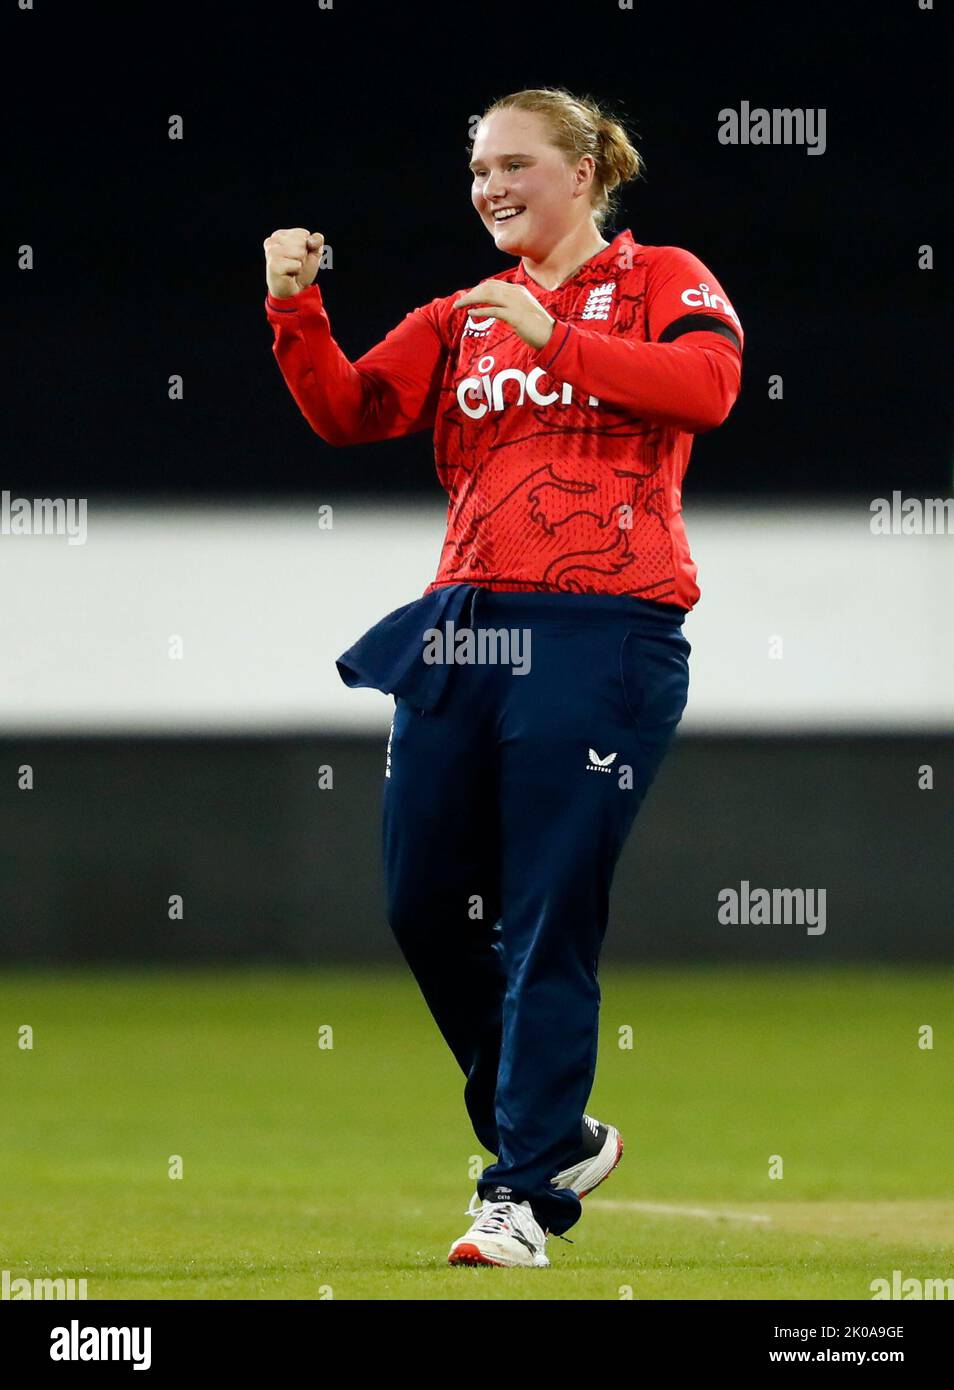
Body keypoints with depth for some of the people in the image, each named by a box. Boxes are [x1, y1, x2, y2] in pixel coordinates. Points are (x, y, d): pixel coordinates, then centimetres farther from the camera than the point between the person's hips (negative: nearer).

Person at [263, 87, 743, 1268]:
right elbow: (351, 412, 7)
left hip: (600, 634, -6)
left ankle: (525, 1194, -1)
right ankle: (558, 1136, 24)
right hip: (463, 630, 6)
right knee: (422, 902, 6)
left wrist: (552, 337, -18)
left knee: (549, 922, -7)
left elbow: (707, 385, -14)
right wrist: (295, 312, -8)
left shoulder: (658, 281, 5)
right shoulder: (461, 319, 18)